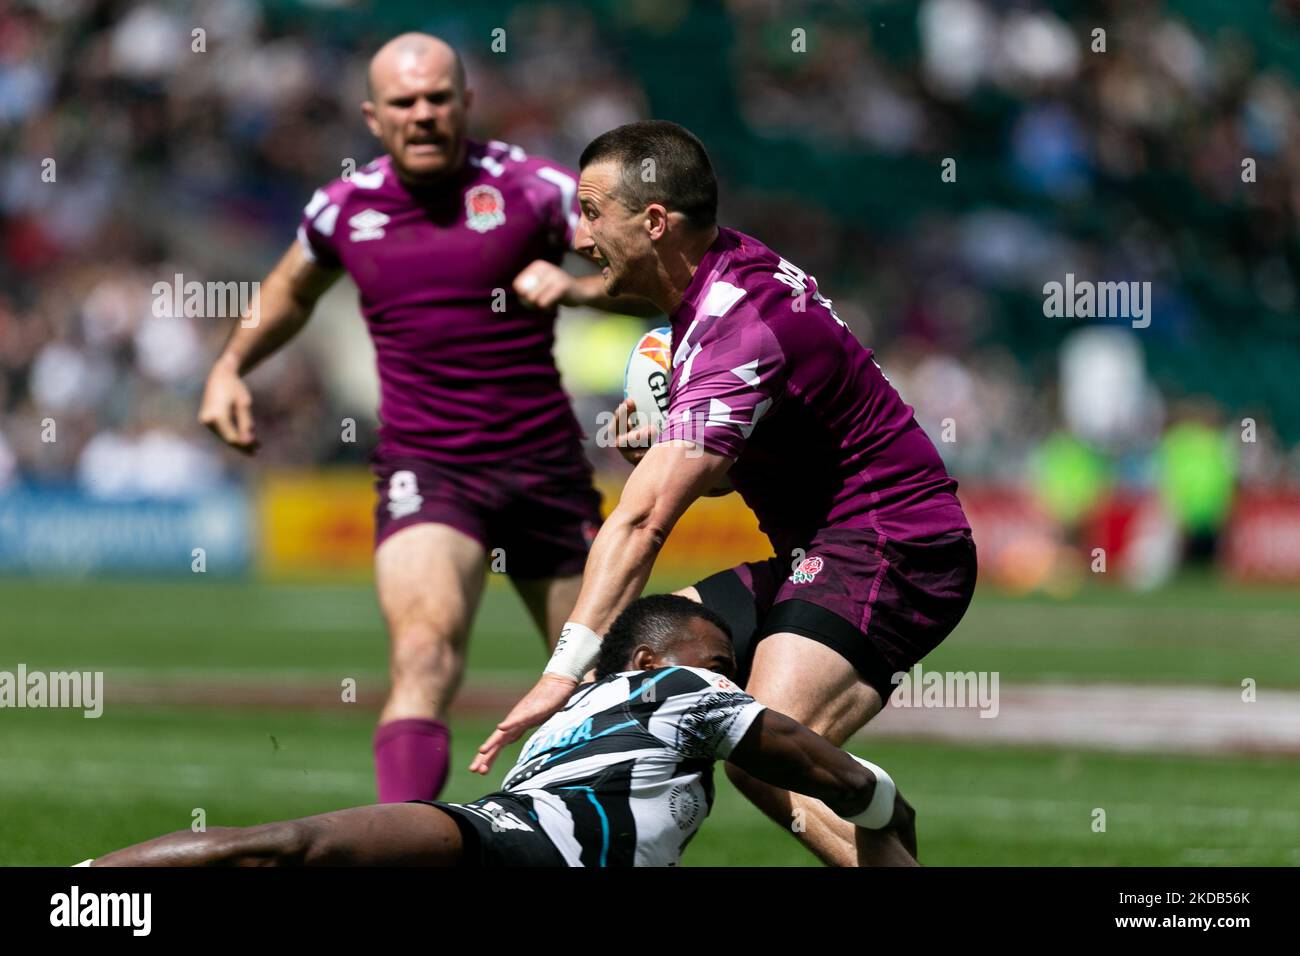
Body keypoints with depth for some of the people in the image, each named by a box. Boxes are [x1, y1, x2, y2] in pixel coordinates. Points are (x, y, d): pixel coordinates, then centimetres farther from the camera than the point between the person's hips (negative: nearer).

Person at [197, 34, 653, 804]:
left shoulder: (532, 187, -5)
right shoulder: (344, 208, 4)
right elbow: (291, 291, 27)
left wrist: (579, 287, -25)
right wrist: (231, 366, 14)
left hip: (544, 464, 1)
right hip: (423, 470, 0)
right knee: (426, 649, -26)